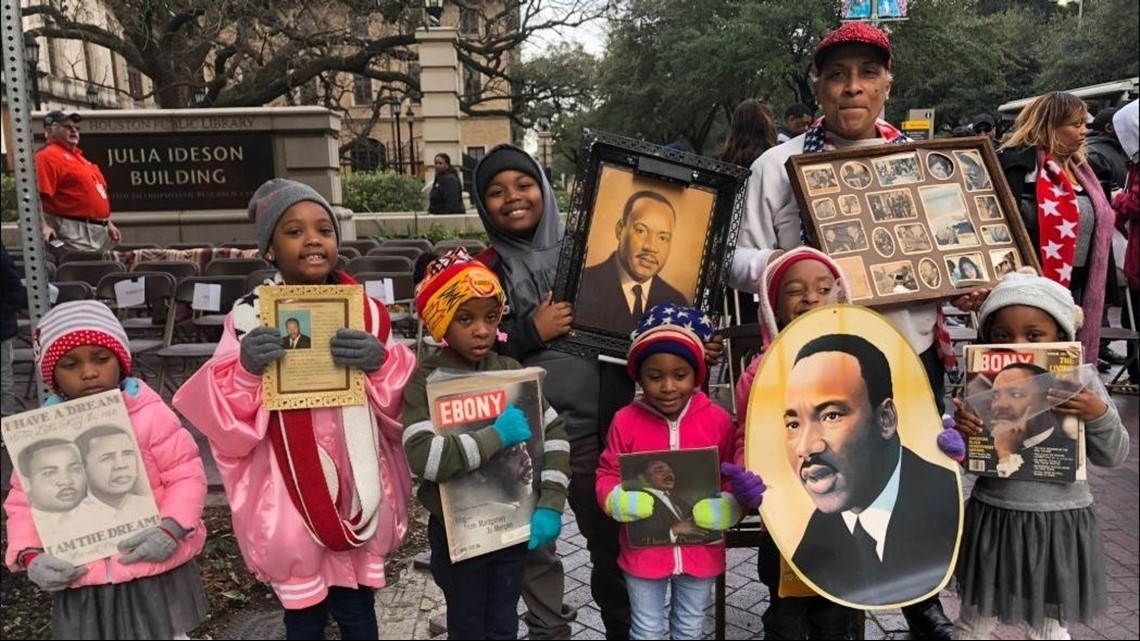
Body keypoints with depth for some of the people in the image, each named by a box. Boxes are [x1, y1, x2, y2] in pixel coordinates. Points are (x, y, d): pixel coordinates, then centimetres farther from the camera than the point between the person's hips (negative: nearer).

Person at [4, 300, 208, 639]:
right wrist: (30, 554, -12)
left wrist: (171, 527, -24)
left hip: (155, 573, -3)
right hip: (80, 583, 3)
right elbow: (24, 503, 4)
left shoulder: (150, 414, -11)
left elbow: (186, 475, -9)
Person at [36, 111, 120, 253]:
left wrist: (108, 223, 22)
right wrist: (43, 226, -30)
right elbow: (38, 195, -19)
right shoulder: (47, 156, -8)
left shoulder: (77, 157, 21)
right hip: (73, 230, -10)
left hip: (100, 228, 10)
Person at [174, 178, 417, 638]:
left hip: (356, 488, 2)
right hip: (287, 494, -2)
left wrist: (382, 363, -18)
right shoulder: (250, 317, -6)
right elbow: (223, 425, -6)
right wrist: (246, 370, -23)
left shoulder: (367, 311, 0)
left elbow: (407, 405, 1)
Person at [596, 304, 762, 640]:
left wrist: (726, 507, -23)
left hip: (700, 548, 1)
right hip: (644, 548, -1)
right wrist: (624, 501, -23)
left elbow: (734, 476, -2)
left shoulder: (717, 420, -8)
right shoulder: (626, 421, -10)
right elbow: (607, 476, -3)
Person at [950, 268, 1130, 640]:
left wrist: (1100, 415, -20)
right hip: (994, 518, 0)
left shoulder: (1082, 386, -8)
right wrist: (956, 429, -22)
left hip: (1058, 524, 0)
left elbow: (1112, 457, -3)